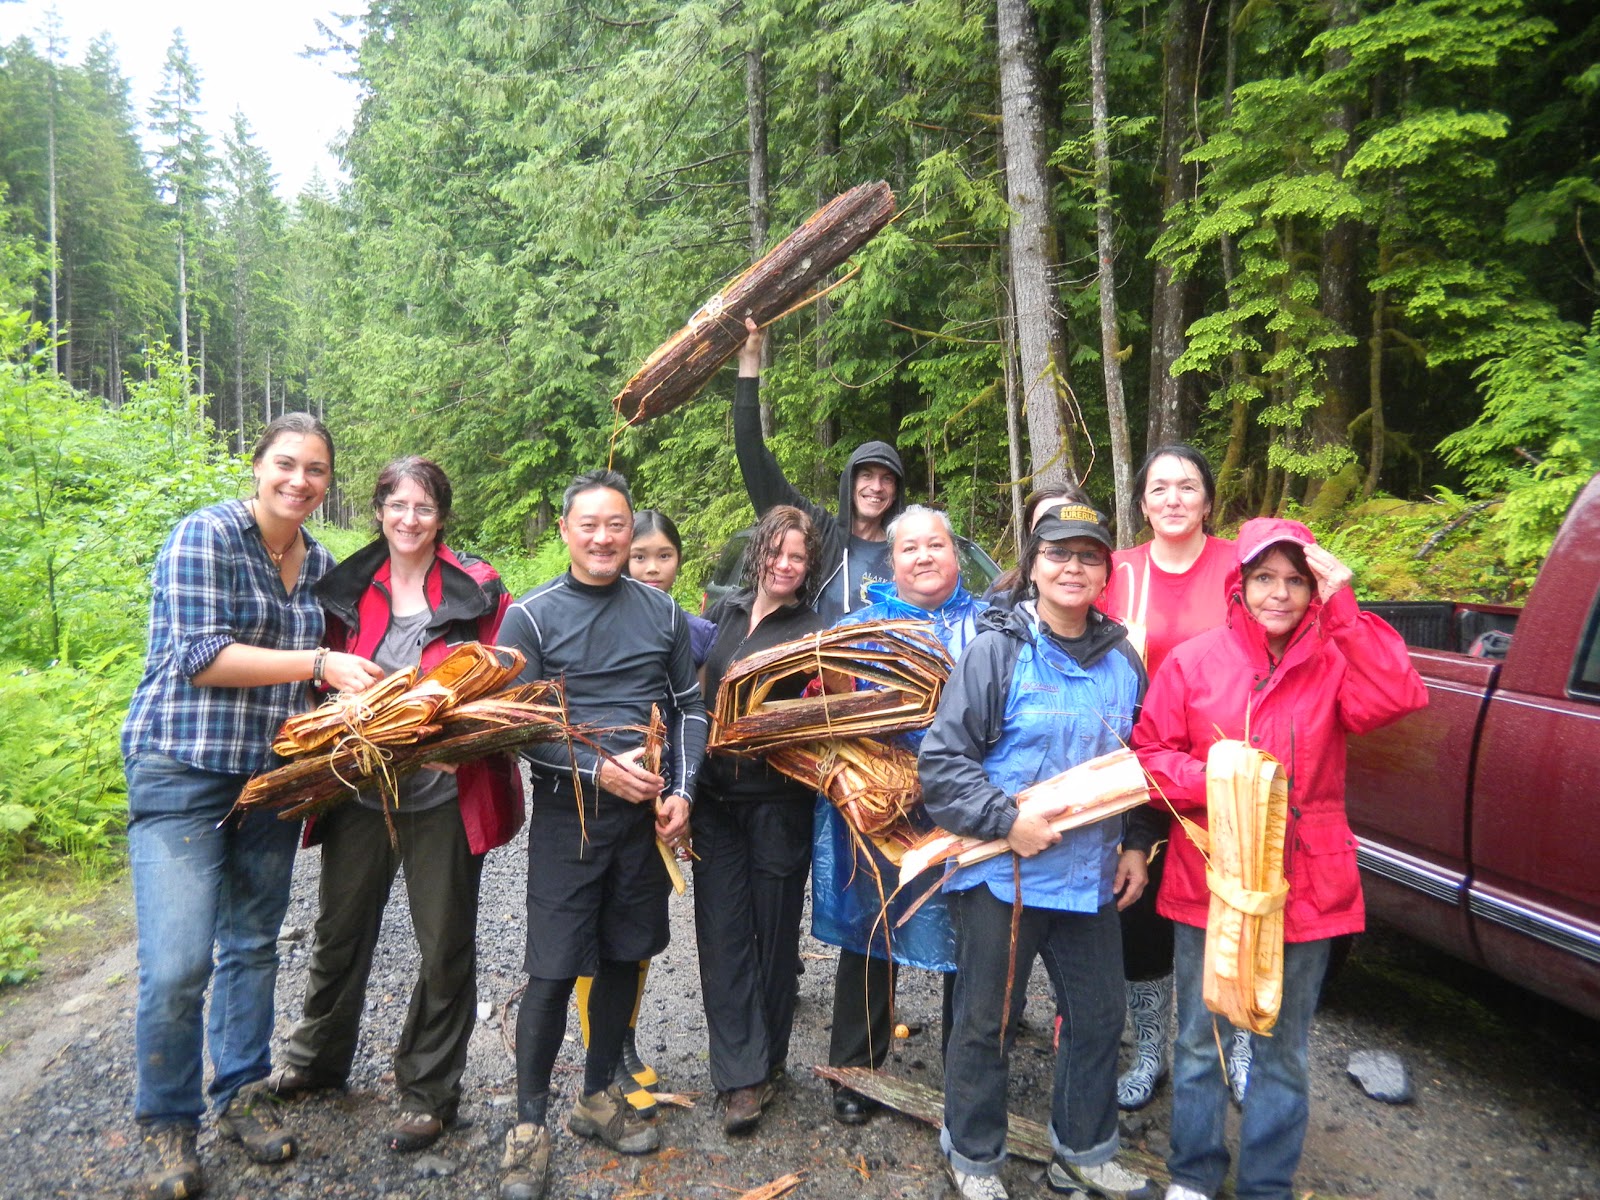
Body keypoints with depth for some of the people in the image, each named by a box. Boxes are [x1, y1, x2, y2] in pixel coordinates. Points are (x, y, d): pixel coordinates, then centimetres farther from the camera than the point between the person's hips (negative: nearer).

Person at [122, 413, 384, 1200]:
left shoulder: (321, 564, 9)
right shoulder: (205, 536, -9)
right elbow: (198, 655, -17)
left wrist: (357, 685, -1)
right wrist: (318, 663, -20)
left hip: (275, 774, 6)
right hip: (183, 772, -6)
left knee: (254, 944, 14)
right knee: (177, 963, -7)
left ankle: (240, 1096, 31)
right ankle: (167, 1125, 14)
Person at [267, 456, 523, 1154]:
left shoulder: (477, 590, -4)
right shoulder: (345, 589, 5)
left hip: (444, 794, -3)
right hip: (358, 790, 3)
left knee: (445, 947, 8)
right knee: (339, 932, 20)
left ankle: (428, 1092, 27)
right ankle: (317, 1058, 45)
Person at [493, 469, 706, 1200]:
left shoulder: (662, 611, 5)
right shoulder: (531, 617, -5)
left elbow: (690, 706, 9)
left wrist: (681, 791, -3)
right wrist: (598, 767, -18)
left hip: (647, 813, 4)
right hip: (568, 814, -3)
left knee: (625, 956, 13)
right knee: (553, 969, -1)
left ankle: (598, 1096, 33)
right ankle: (529, 1123, 19)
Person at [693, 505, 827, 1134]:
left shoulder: (812, 632, -4)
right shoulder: (726, 611, 10)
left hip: (778, 802, -4)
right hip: (716, 797, 4)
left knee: (774, 927, 7)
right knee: (723, 930, 2)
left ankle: (768, 1060, 26)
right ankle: (740, 1074, 11)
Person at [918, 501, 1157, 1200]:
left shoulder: (1123, 661, 6)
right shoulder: (997, 652, -11)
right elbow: (941, 760, -13)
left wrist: (1135, 844, 11)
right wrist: (1007, 821, -19)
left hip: (1091, 879, 5)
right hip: (1002, 877, -5)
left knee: (1099, 1019, 17)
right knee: (987, 1024, 10)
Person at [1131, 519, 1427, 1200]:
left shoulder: (1334, 661, -2)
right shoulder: (1194, 661, -4)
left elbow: (1398, 698, -22)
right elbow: (1152, 753, -1)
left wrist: (1343, 610, -23)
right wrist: (1214, 779, -18)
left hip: (1302, 887, 1)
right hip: (1207, 881, 0)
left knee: (1282, 1050, 17)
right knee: (1200, 1040, 15)